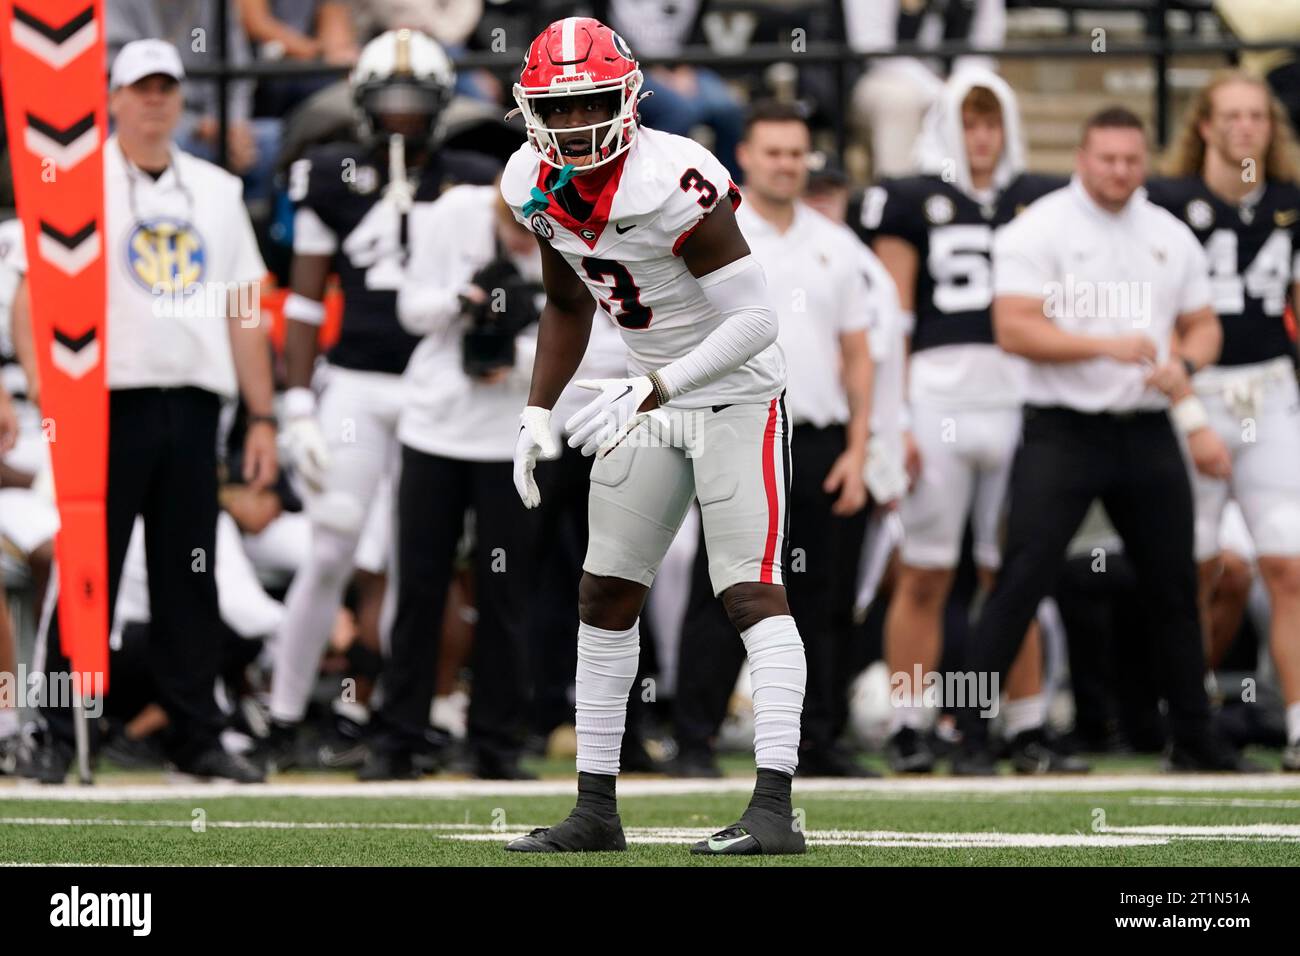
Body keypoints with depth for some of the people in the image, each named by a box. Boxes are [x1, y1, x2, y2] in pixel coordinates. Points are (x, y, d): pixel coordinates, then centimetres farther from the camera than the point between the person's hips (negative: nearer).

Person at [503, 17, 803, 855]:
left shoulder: (671, 182, -27)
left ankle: (776, 809, -22)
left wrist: (647, 393, -33)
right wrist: (538, 415, 7)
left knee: (752, 593, -16)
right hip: (652, 400, 8)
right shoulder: (537, 186, -4)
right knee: (605, 597, 7)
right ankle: (597, 809, 14)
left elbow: (754, 322, -27)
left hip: (737, 394, -8)